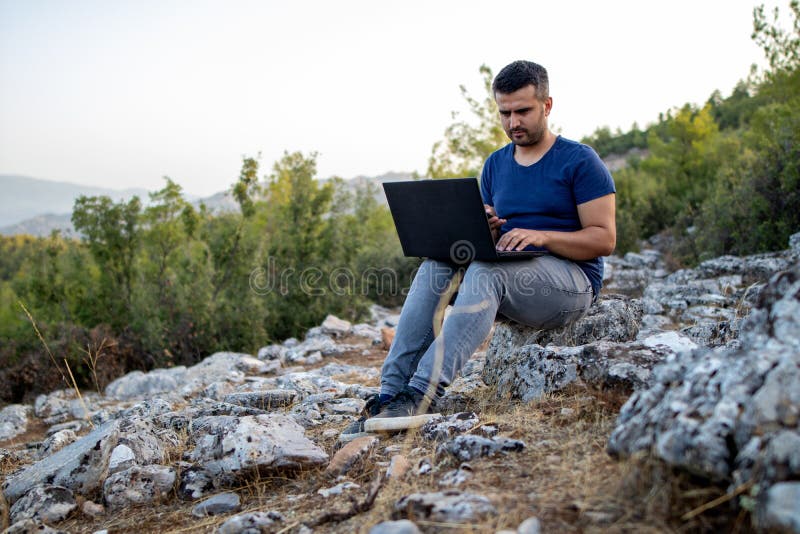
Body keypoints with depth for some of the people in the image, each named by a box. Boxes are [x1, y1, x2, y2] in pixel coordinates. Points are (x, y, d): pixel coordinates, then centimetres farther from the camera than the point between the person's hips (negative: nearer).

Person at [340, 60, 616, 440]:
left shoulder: (580, 161, -2)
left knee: (485, 272, -35)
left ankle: (420, 399, -43)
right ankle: (391, 392, -31)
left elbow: (604, 239, -7)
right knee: (436, 263, -23)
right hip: (507, 274, 5)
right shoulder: (495, 165, 15)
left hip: (572, 283, -5)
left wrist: (541, 236, -21)